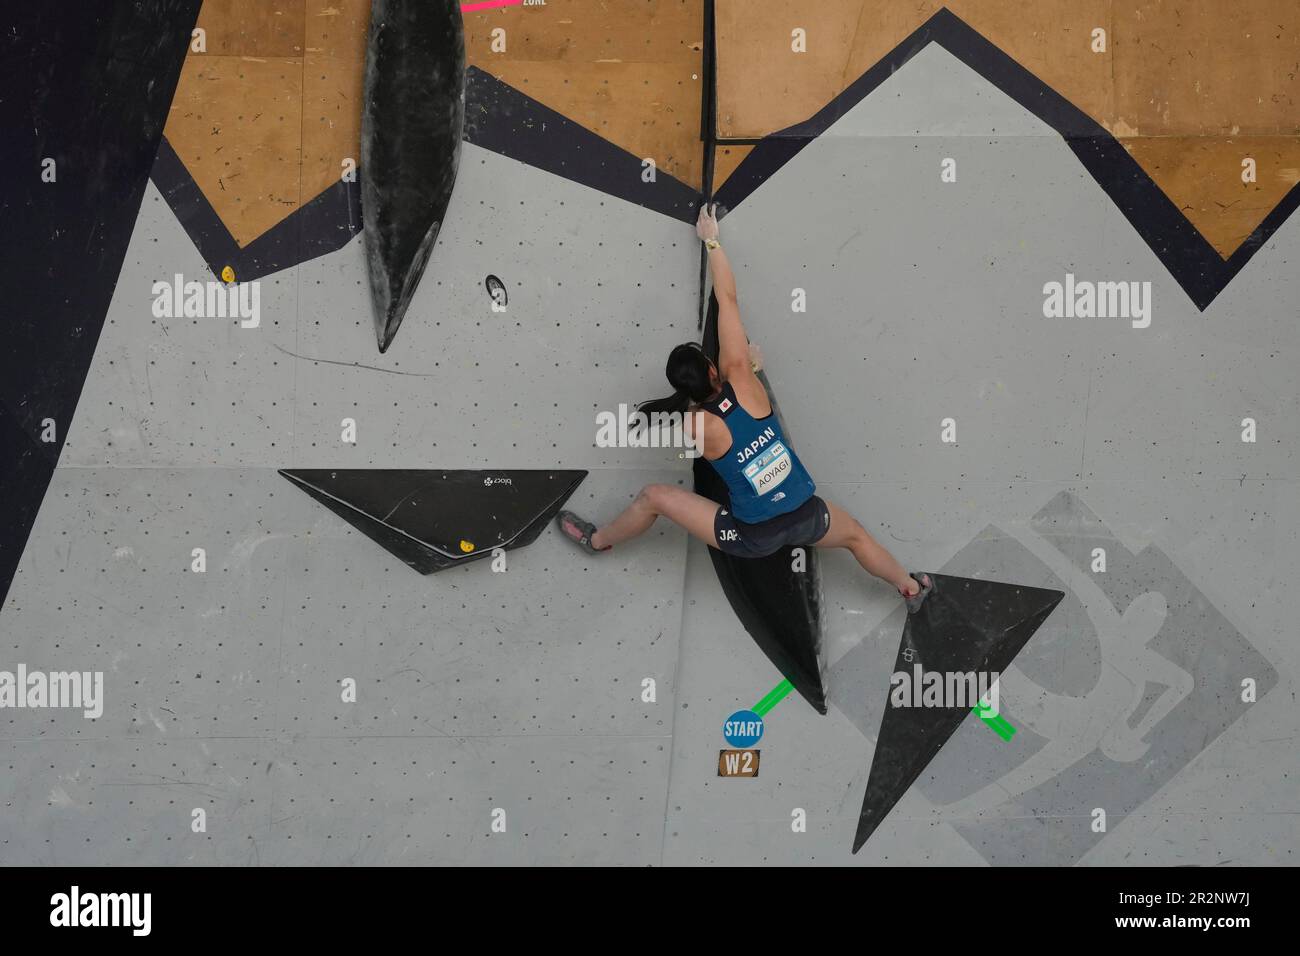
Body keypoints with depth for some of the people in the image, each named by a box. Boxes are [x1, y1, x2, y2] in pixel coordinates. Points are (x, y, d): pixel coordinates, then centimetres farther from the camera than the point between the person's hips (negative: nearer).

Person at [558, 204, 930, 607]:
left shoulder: (695, 426, -15)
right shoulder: (742, 382, -13)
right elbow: (727, 300, -7)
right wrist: (712, 240, 3)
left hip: (751, 538, -3)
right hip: (807, 517, 3)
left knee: (654, 496, 7)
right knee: (857, 536, 35)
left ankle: (598, 540, 33)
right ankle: (912, 588, 55)